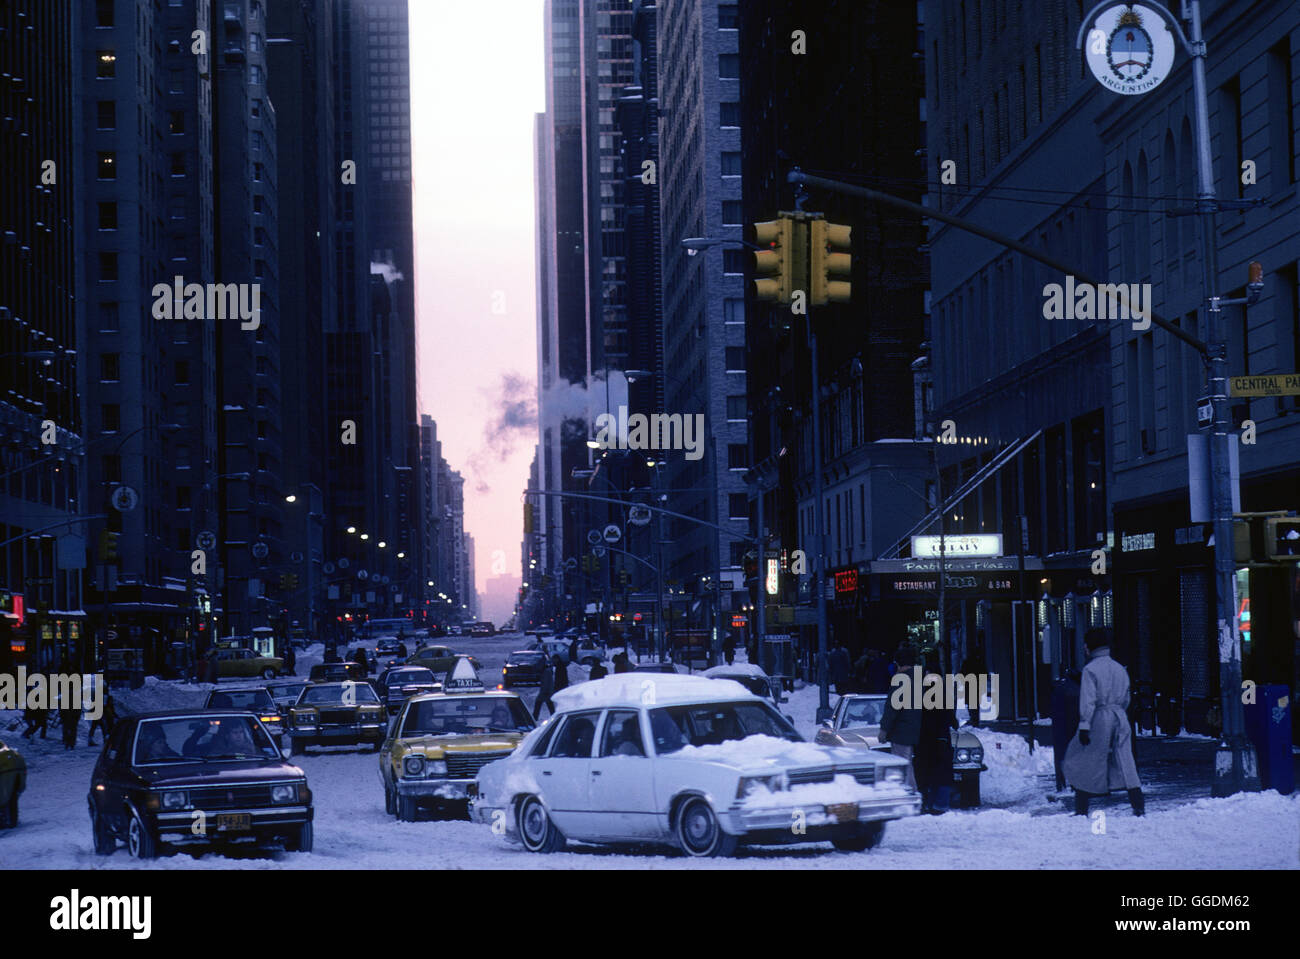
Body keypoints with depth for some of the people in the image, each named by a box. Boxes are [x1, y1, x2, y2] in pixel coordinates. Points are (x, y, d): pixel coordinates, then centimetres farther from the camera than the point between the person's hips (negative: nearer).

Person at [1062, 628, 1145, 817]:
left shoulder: (1090, 670, -9)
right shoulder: (1120, 669, 11)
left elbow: (1087, 701, -15)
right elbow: (1126, 699, 18)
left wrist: (1084, 726, -16)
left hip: (1098, 719, -5)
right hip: (1120, 718, 5)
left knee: (1084, 765, 4)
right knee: (1124, 761, 5)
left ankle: (1081, 810, 6)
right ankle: (1139, 806, -3)